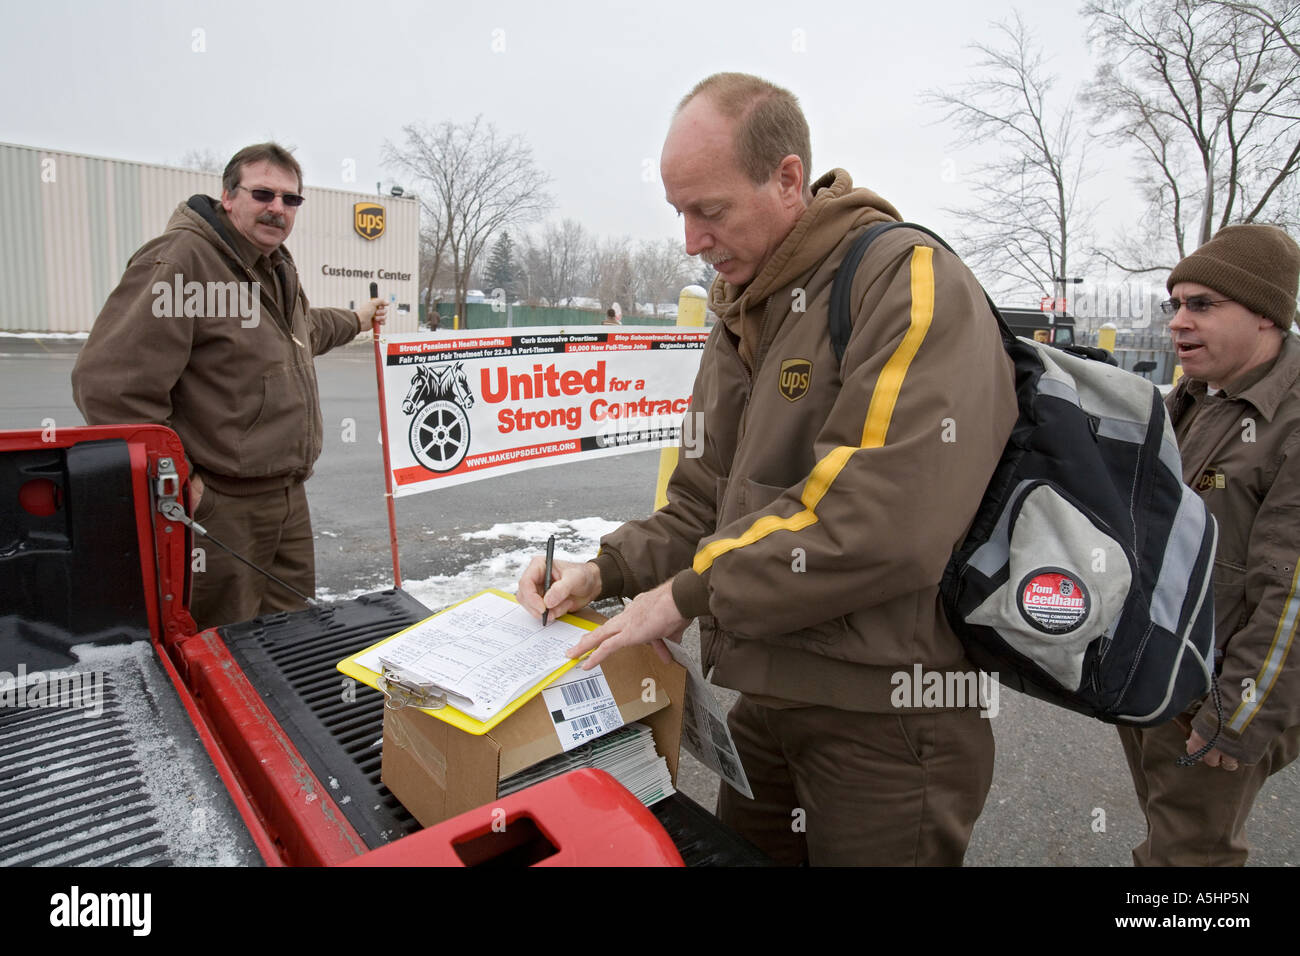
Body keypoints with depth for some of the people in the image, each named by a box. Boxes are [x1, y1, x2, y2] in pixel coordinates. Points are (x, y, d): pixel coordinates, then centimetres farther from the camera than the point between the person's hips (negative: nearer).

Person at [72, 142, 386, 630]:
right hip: (219, 506, -9)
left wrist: (355, 320, 54)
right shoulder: (180, 259, -16)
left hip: (289, 498, 9)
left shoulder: (278, 268, 15)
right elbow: (110, 383, -24)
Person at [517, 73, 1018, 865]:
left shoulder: (908, 282, -16)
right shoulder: (742, 316, 11)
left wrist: (692, 592, -19)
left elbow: (884, 521, -29)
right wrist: (607, 571, -2)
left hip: (883, 718, -7)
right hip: (767, 695, 8)